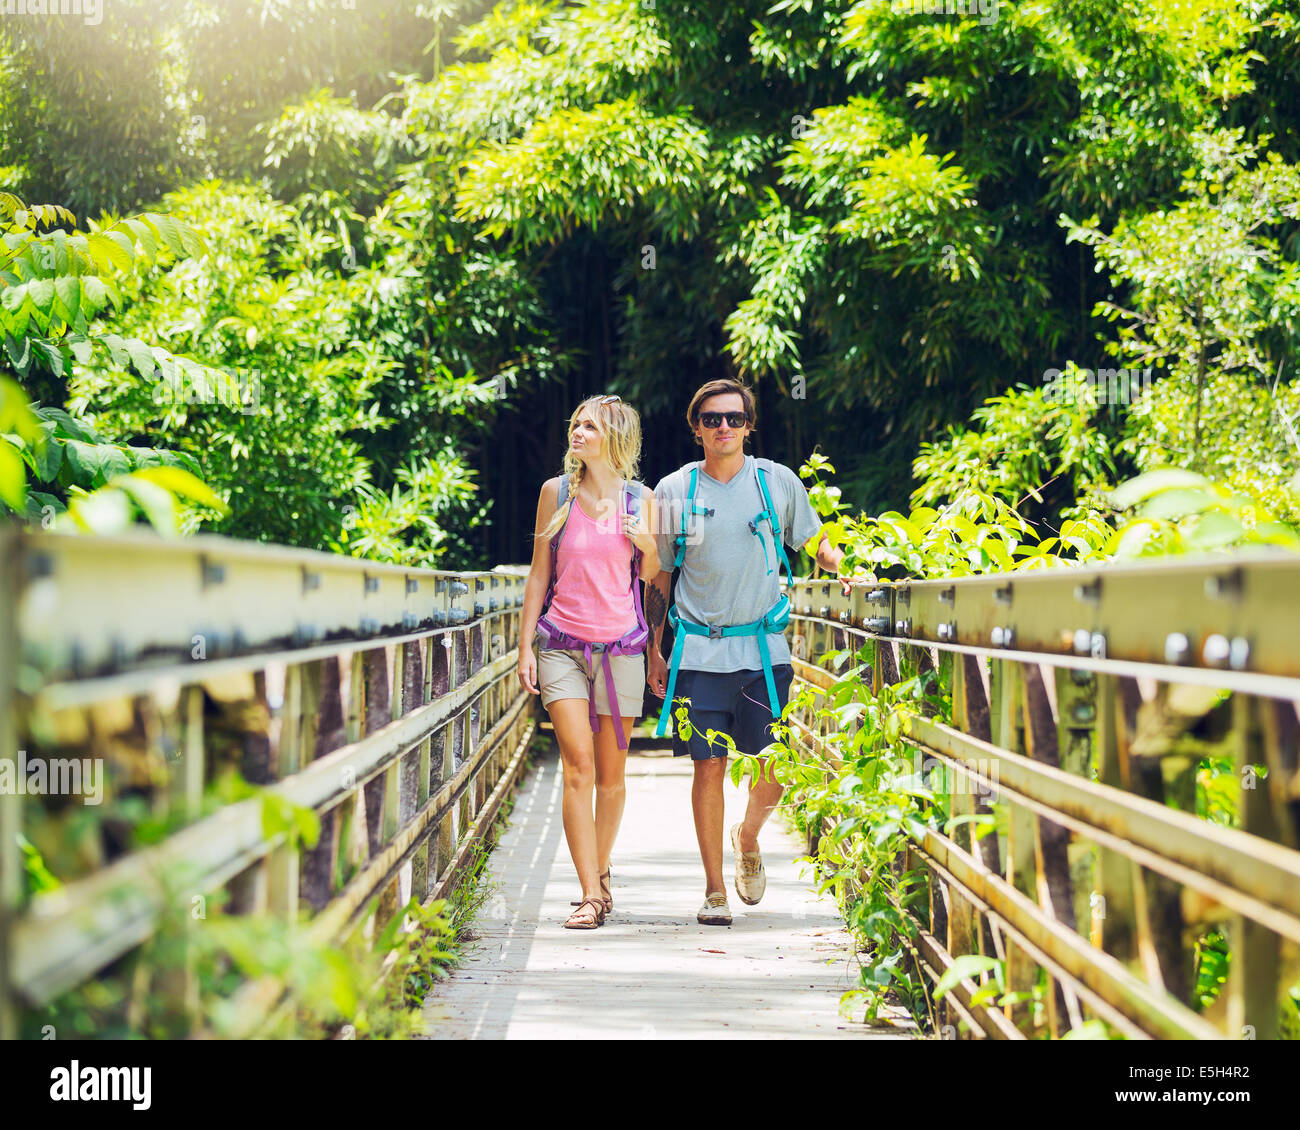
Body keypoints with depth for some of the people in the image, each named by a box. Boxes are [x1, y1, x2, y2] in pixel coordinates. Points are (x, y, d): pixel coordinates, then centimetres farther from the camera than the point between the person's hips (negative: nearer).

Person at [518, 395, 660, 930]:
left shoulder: (639, 498, 5)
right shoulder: (556, 492, 4)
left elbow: (651, 577, 13)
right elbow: (539, 573, 8)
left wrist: (647, 545, -9)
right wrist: (526, 647, 4)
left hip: (621, 645, 1)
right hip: (563, 644, -1)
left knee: (611, 771, 7)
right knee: (578, 764, -12)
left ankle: (600, 870, 28)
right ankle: (591, 893, -13)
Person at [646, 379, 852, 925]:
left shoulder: (778, 482, 4)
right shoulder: (673, 491, 3)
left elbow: (816, 541, 18)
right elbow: (658, 580, 10)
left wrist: (844, 566, -3)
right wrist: (653, 654, 8)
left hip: (764, 647, 1)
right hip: (699, 649, 0)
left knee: (776, 763, -5)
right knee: (709, 766, -2)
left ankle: (748, 839, 27)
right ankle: (714, 890, 8)